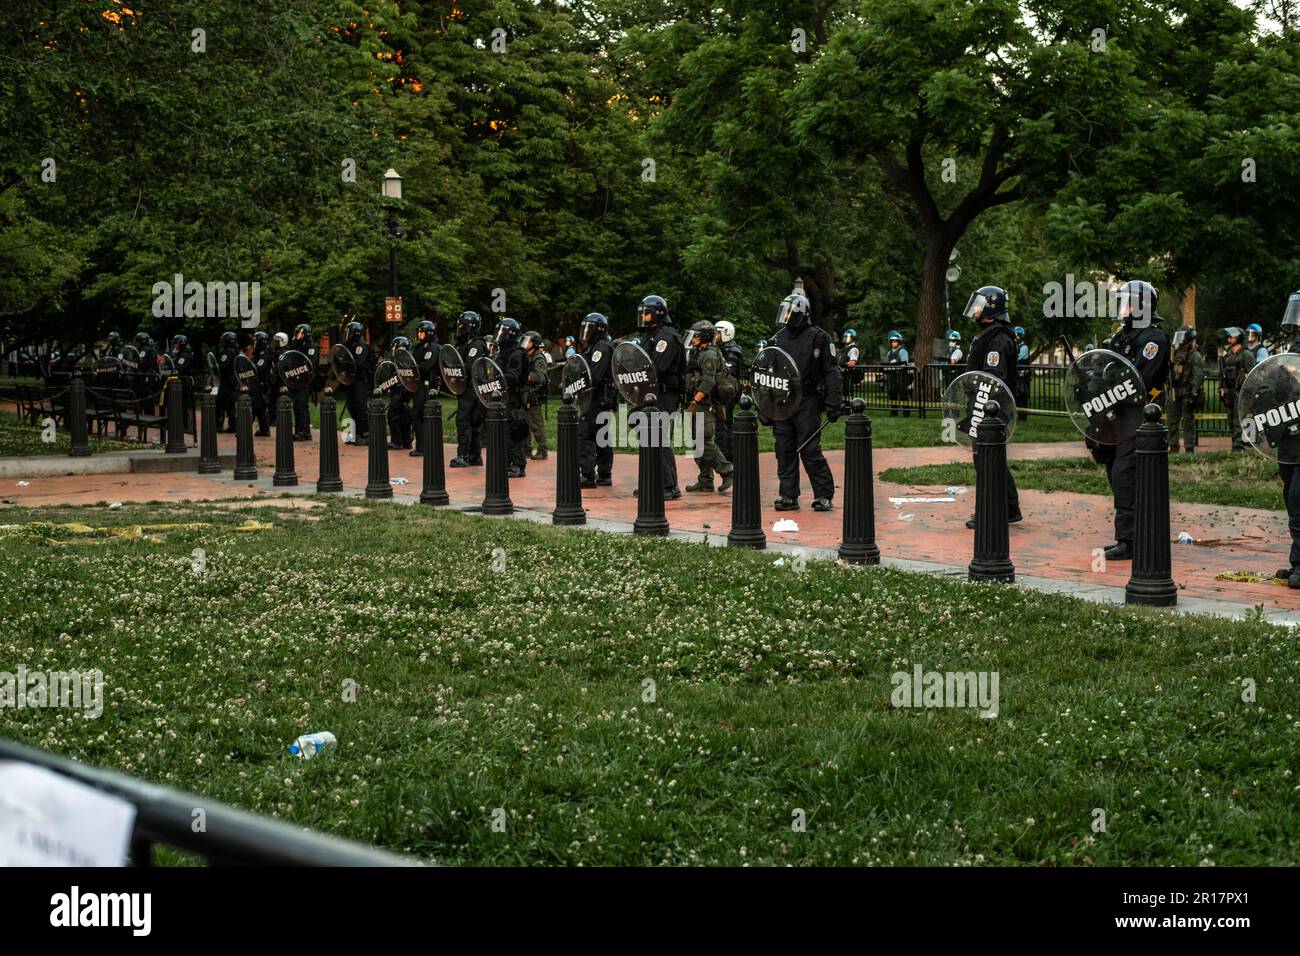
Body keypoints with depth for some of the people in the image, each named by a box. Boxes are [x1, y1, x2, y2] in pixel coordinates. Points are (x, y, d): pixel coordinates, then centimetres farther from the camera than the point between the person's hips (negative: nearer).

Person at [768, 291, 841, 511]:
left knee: (810, 451, -6)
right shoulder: (778, 338, 13)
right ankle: (788, 495, 12)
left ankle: (824, 495, 3)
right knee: (784, 452, 6)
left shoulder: (818, 338, -3)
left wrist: (833, 404, -12)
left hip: (807, 404, -5)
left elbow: (831, 373, -5)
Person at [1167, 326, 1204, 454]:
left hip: (1187, 393, -8)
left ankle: (1189, 448, -1)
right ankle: (1173, 446, 18)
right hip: (1175, 393, 8)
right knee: (1173, 421, 10)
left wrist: (1194, 394, -21)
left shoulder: (1195, 356, -8)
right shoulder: (1177, 354, 15)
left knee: (1188, 421, -4)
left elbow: (1198, 377, -15)